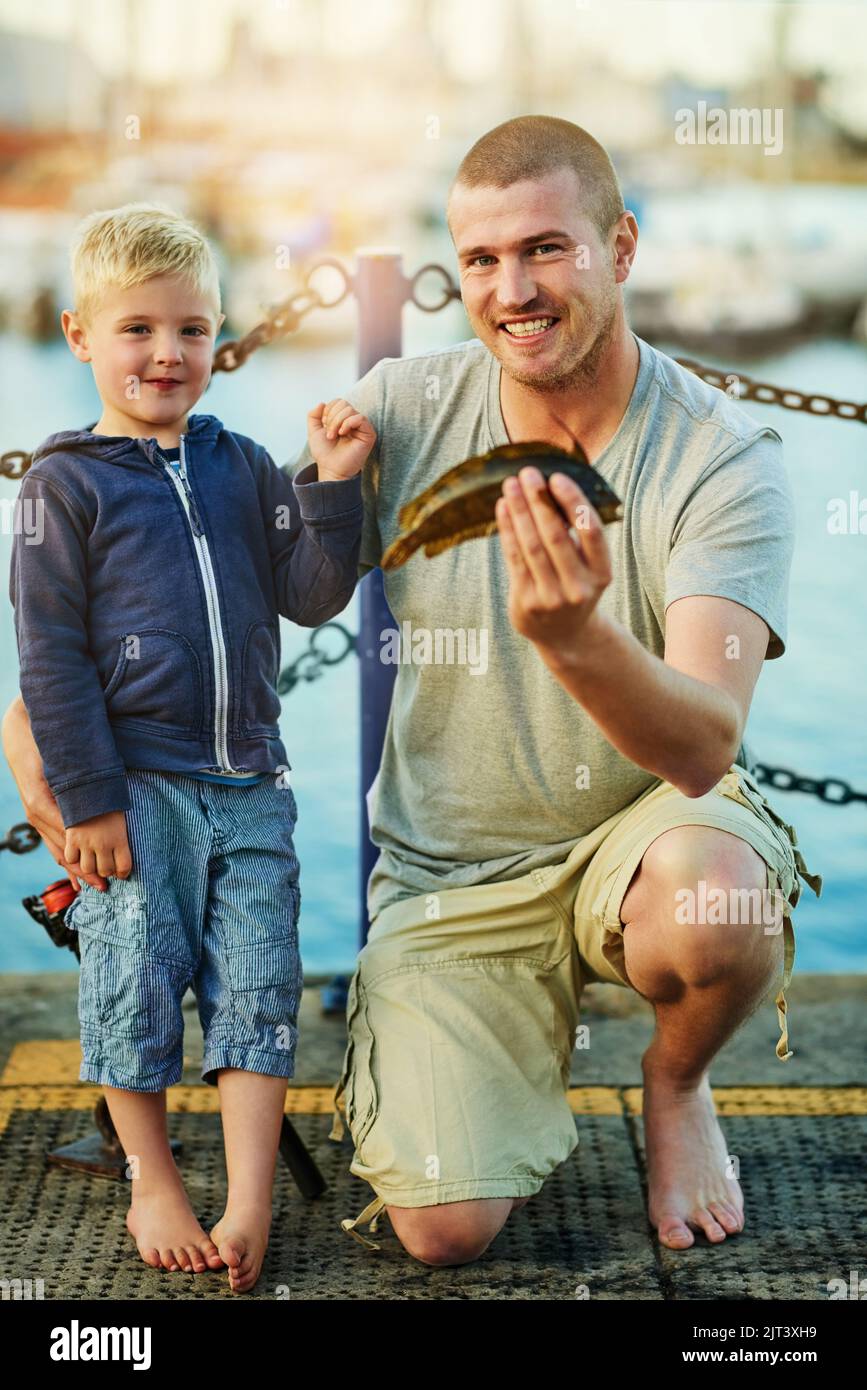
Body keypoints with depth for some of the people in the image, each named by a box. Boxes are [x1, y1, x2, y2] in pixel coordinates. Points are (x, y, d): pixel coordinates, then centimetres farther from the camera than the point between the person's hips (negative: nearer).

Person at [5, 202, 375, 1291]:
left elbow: (311, 595, 8)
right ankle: (153, 1183, 19)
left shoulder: (243, 467, 11)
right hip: (131, 785, -4)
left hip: (246, 784, 4)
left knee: (257, 985, 1)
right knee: (135, 984, 1)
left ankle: (248, 1202, 5)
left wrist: (334, 483, -4)